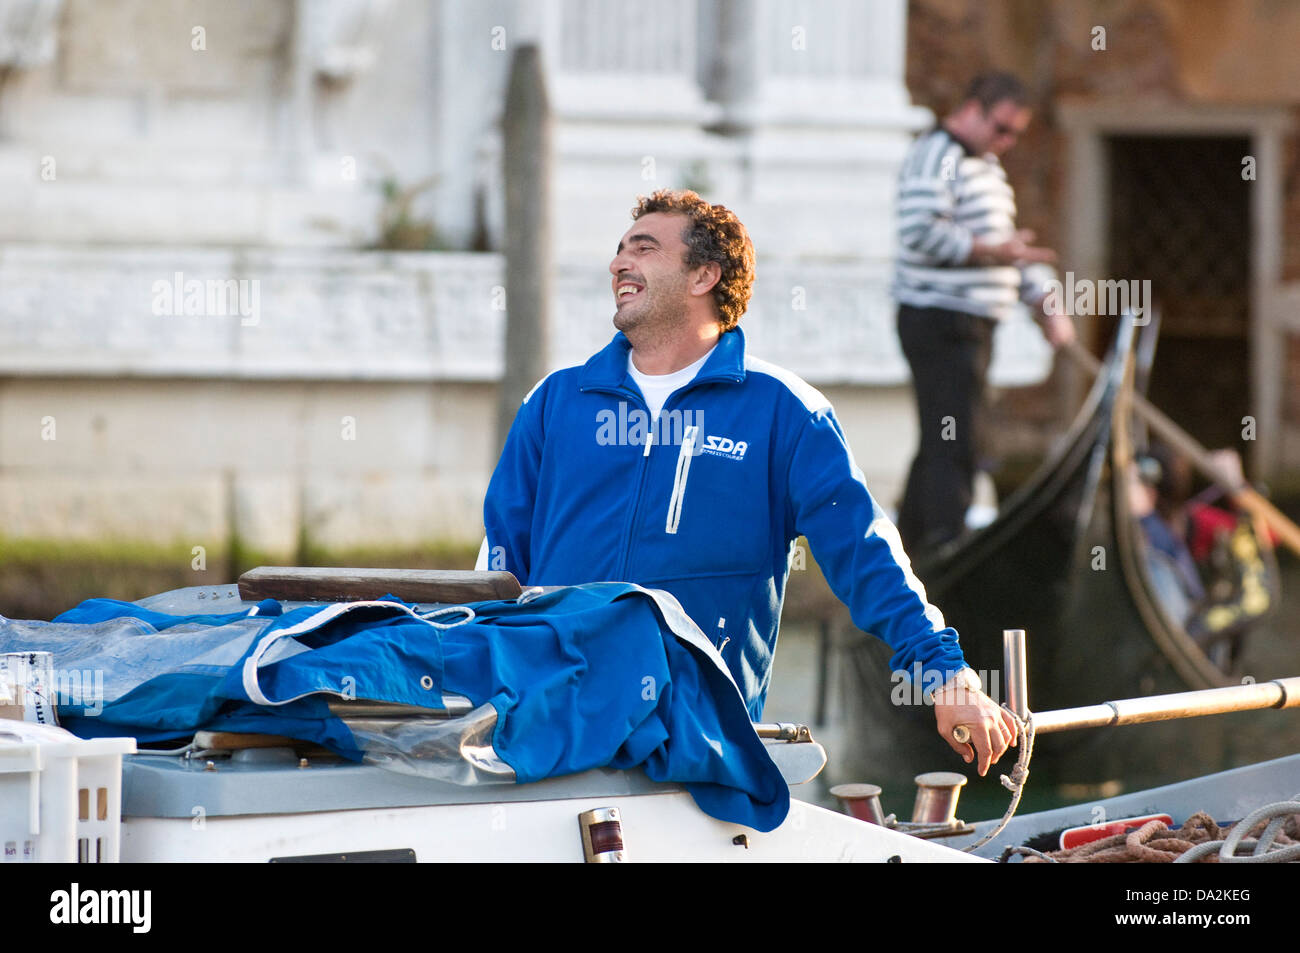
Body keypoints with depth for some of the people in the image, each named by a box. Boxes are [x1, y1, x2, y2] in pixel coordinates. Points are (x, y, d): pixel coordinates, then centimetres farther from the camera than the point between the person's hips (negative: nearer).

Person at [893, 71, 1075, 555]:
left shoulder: (986, 165, 20)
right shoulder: (936, 157, -11)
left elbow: (1011, 245, 26)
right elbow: (923, 233, -25)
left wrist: (1045, 303, 18)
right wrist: (992, 251, -22)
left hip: (971, 325, 10)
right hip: (940, 321, -10)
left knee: (940, 445, 13)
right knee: (953, 445, -14)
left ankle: (904, 548, 19)